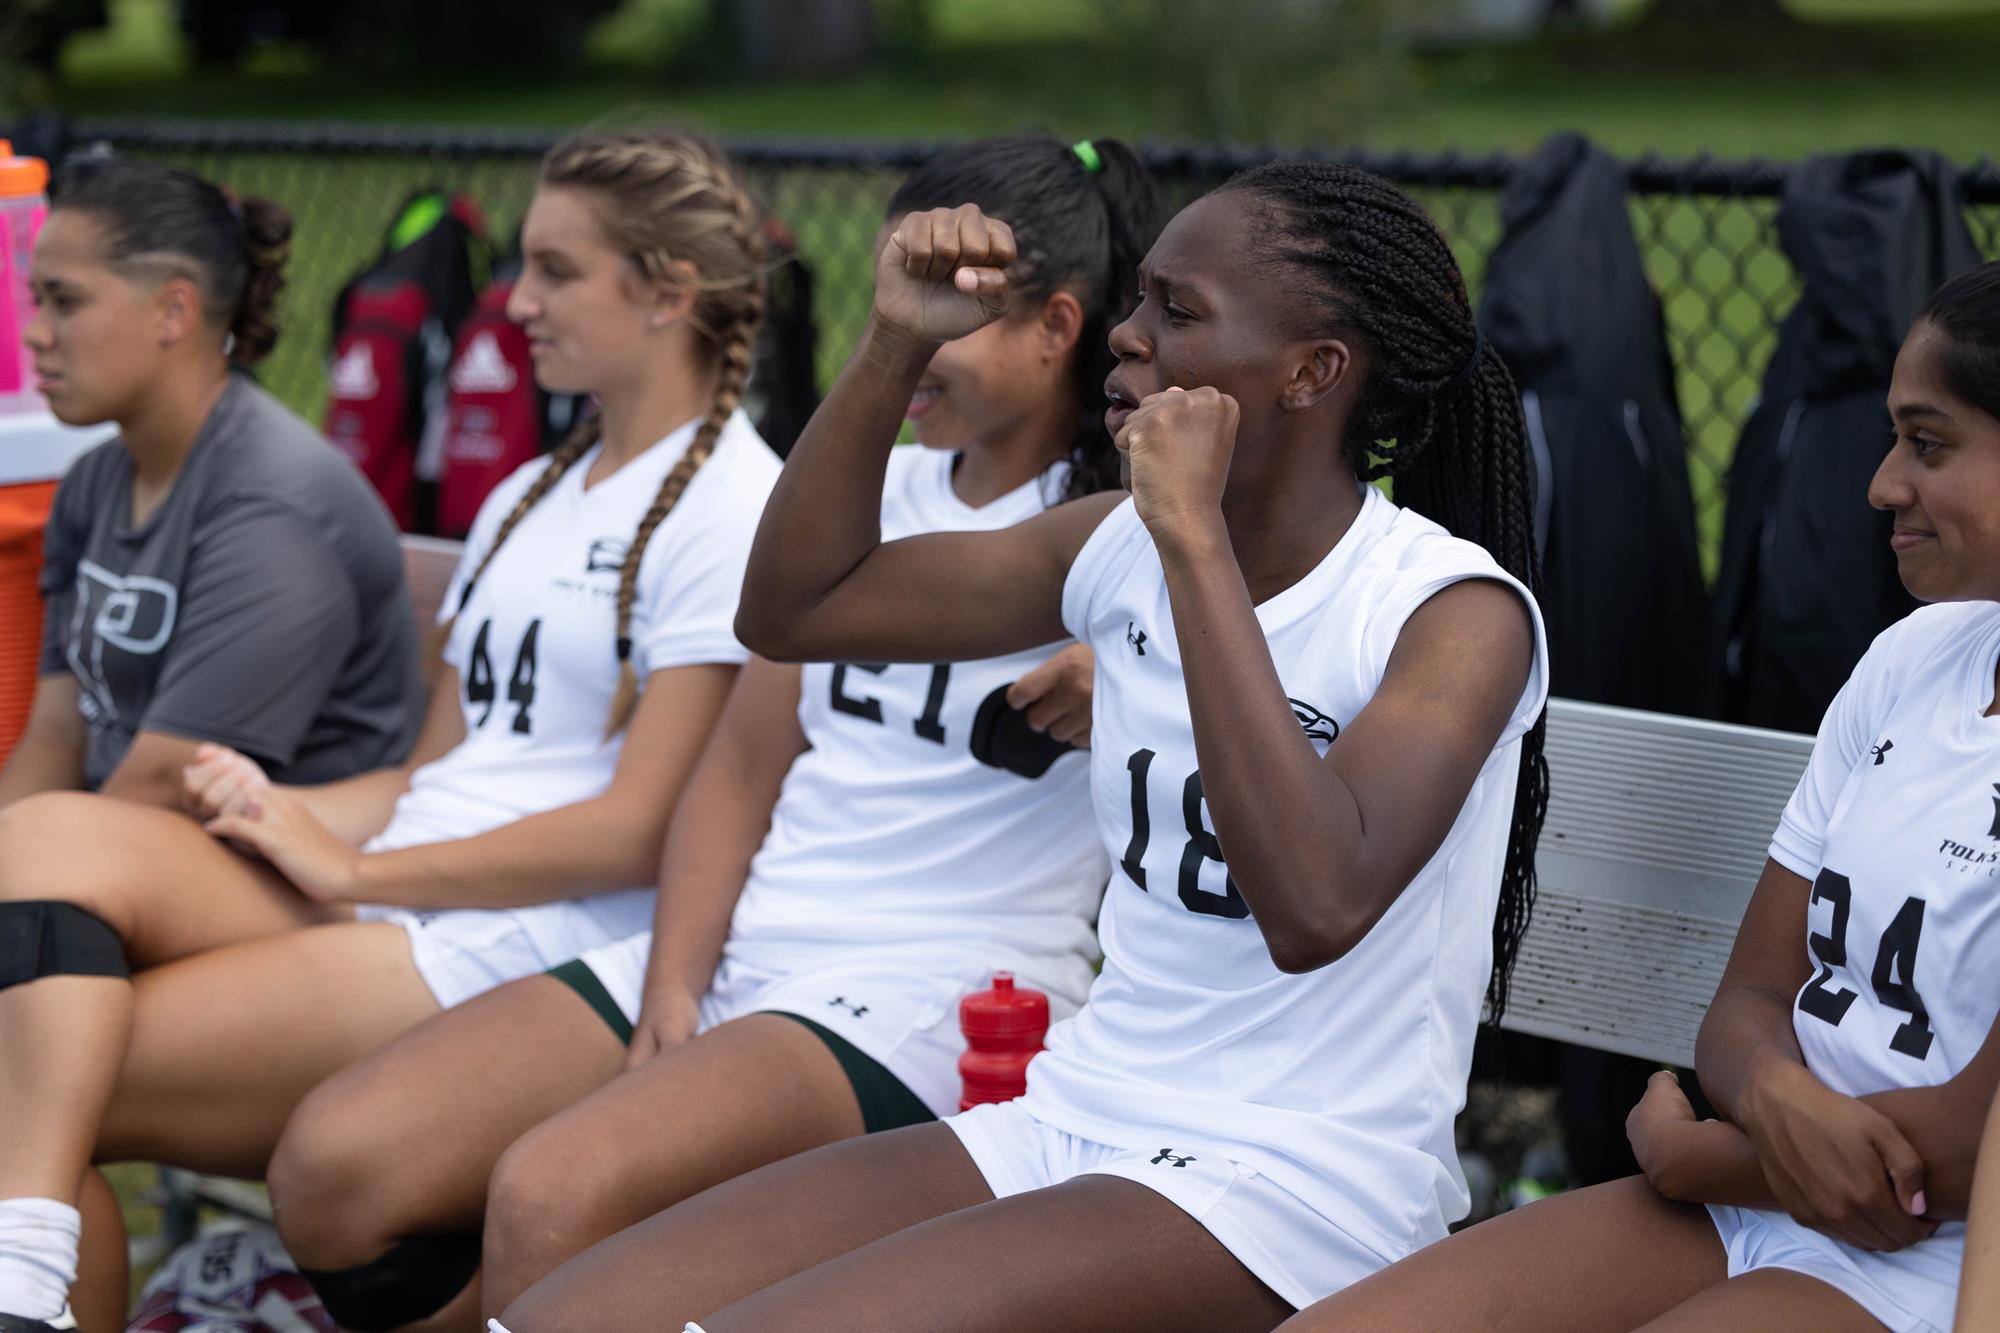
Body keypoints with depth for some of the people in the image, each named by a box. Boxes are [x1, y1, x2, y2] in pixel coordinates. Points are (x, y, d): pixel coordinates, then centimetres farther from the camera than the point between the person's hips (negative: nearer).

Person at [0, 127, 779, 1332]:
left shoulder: (732, 511, -5)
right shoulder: (526, 502, 24)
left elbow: (637, 834, -11)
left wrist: (352, 869, -9)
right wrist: (284, 811, 1)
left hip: (521, 955, -8)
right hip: (383, 916, 8)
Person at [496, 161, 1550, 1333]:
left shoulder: (1456, 611, -13)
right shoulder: (1128, 550, 7)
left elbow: (1316, 907, -30)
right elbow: (792, 608, 13)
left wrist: (1198, 537, -27)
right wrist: (898, 345, 0)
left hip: (1294, 1182, -6)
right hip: (1070, 1120, 7)